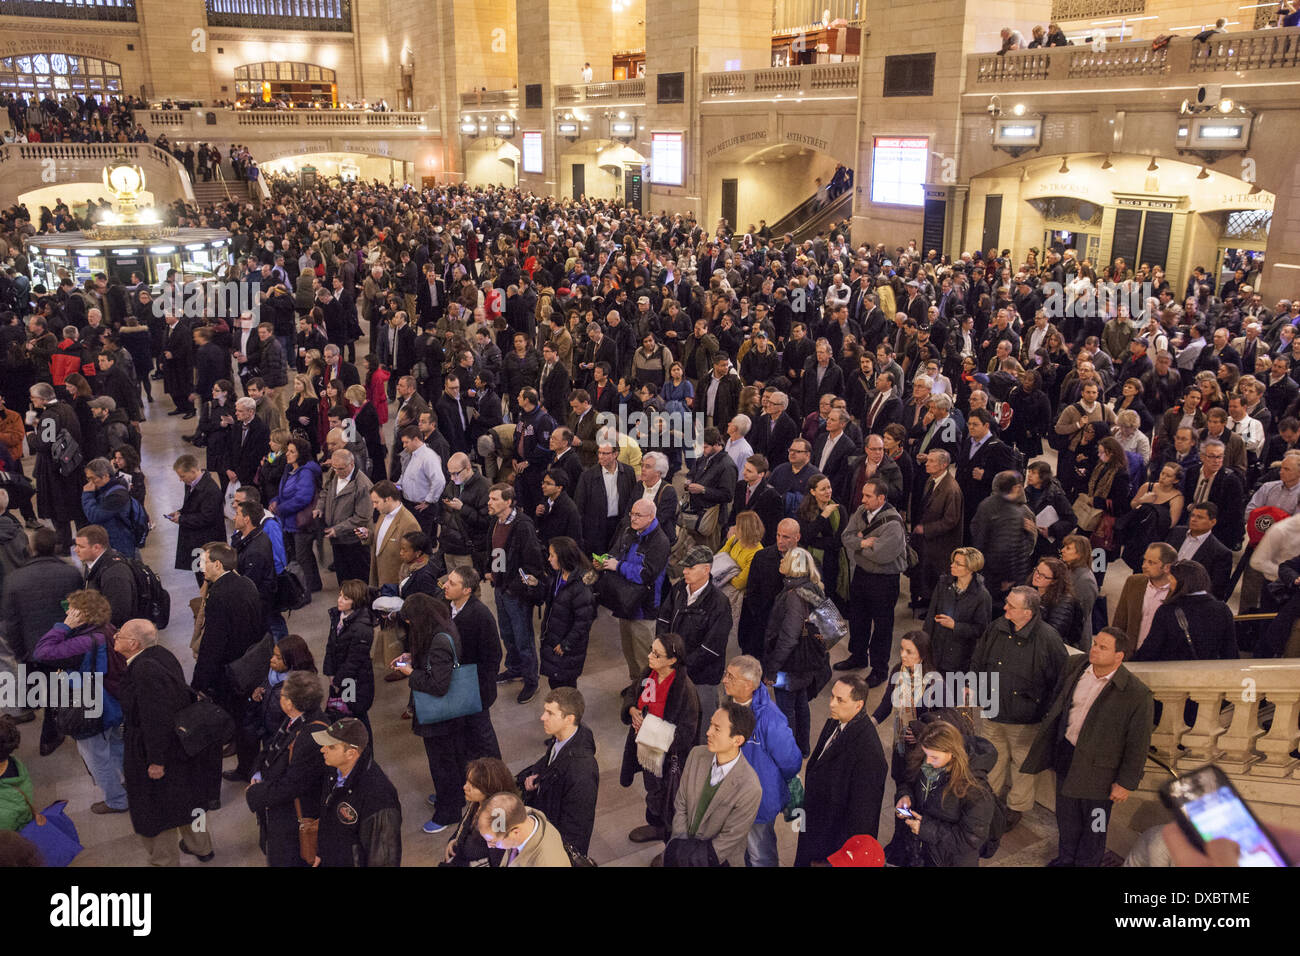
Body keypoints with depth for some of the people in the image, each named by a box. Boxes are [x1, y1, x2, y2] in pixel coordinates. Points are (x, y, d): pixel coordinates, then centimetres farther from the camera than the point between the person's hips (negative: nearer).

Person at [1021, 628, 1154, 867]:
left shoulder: (1137, 695, -23)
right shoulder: (1074, 665, -8)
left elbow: (1138, 744, -15)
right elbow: (1057, 702, 9)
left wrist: (1126, 783, -11)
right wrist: (1046, 744, 15)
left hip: (1097, 766, -5)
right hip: (1065, 754, 5)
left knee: (1093, 824, 15)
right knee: (1066, 816, 24)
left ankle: (1086, 863, 40)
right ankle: (1066, 858, 47)